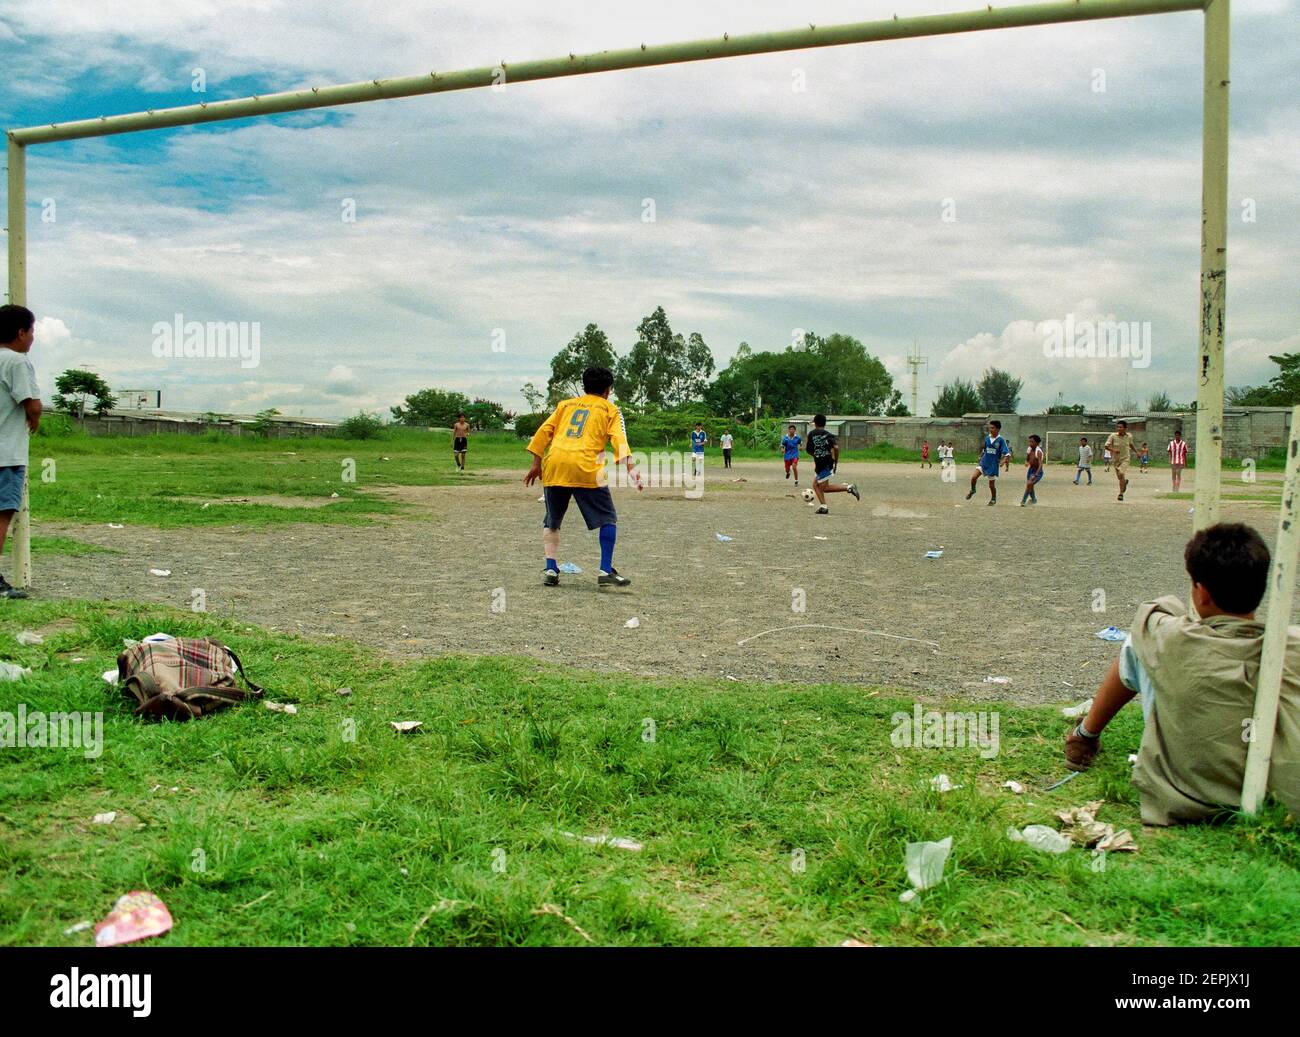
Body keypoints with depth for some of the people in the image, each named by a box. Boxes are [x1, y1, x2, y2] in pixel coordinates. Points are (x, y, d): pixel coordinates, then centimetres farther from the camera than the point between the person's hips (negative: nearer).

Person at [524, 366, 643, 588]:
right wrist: (630, 468, -10)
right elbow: (619, 439, -1)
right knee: (608, 519, 7)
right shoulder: (610, 409, 15)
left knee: (551, 522, 19)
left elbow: (545, 432, 17)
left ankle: (550, 569, 9)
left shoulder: (565, 405, 25)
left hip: (554, 464, 4)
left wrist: (536, 464, 19)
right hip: (586, 468, -3)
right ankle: (605, 571, -2)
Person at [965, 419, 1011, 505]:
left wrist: (1004, 461, -26)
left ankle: (993, 499, 32)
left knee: (991, 484, 8)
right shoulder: (987, 438, 2)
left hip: (993, 464, -3)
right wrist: (981, 457, 20)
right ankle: (972, 490, 14)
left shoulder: (1001, 440, -12)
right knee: (973, 477, -15)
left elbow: (1007, 453, -12)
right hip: (984, 462, 3)